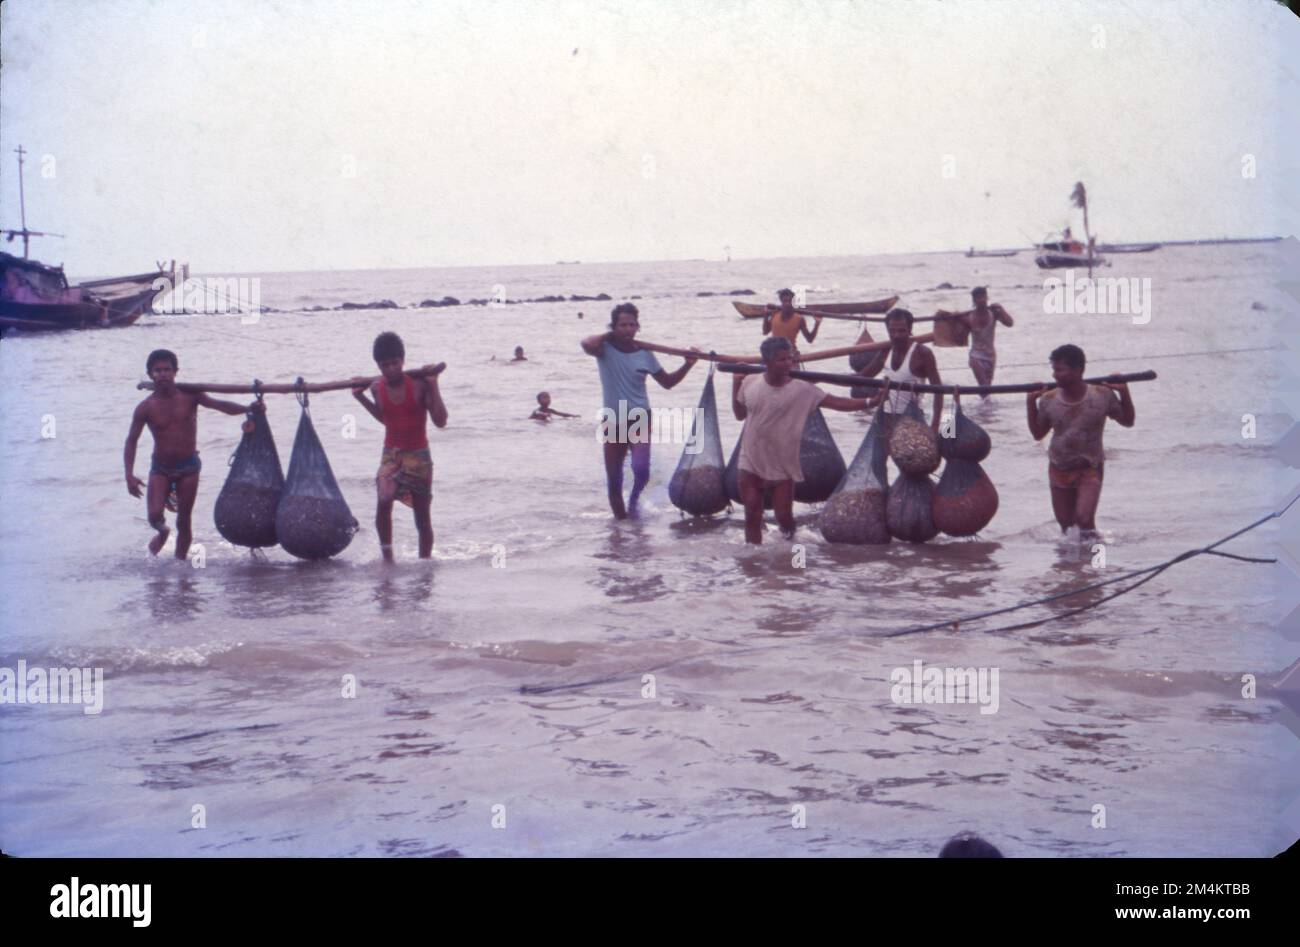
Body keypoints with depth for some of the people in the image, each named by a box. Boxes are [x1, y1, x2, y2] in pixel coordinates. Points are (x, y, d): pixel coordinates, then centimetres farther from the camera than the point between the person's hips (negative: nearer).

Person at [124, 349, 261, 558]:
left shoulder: (190, 396, -8)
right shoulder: (146, 408, -9)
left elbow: (220, 405, -17)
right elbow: (131, 441, -4)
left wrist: (248, 408, -35)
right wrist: (129, 475, -13)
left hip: (188, 466, 0)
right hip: (160, 468, 0)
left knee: (184, 520, 2)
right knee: (154, 514, -15)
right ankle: (162, 532, 21)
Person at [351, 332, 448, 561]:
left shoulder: (419, 384, -12)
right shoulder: (377, 388, -1)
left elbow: (440, 420, -16)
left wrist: (433, 385, -18)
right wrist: (361, 398, 12)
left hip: (418, 455, -2)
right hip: (391, 454, 2)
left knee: (422, 516, 3)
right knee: (383, 501, -23)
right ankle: (386, 554, -9)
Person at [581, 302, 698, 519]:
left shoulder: (644, 353, 0)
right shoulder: (605, 349, -8)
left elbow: (667, 382, 9)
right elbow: (588, 344, -32)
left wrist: (688, 365, -4)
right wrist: (609, 335, -14)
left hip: (639, 419, 0)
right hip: (613, 422, 0)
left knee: (641, 469, -20)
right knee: (613, 480, 5)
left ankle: (634, 500, 11)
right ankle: (621, 517, 23)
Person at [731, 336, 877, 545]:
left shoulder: (801, 389, -11)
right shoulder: (750, 382, -3)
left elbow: (837, 403, -14)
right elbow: (740, 414, 13)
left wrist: (869, 402, -25)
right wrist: (736, 384, 5)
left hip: (782, 467, -1)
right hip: (750, 464, 2)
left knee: (784, 516, 3)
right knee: (752, 514, 4)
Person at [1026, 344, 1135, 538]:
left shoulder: (1103, 396, -13)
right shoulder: (1049, 400, -8)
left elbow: (1128, 421, 0)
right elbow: (1038, 434, 5)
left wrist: (1124, 393, -14)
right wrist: (1031, 403, -6)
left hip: (1090, 468, -3)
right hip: (1059, 469, 3)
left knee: (1084, 518, -21)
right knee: (1066, 524, 12)